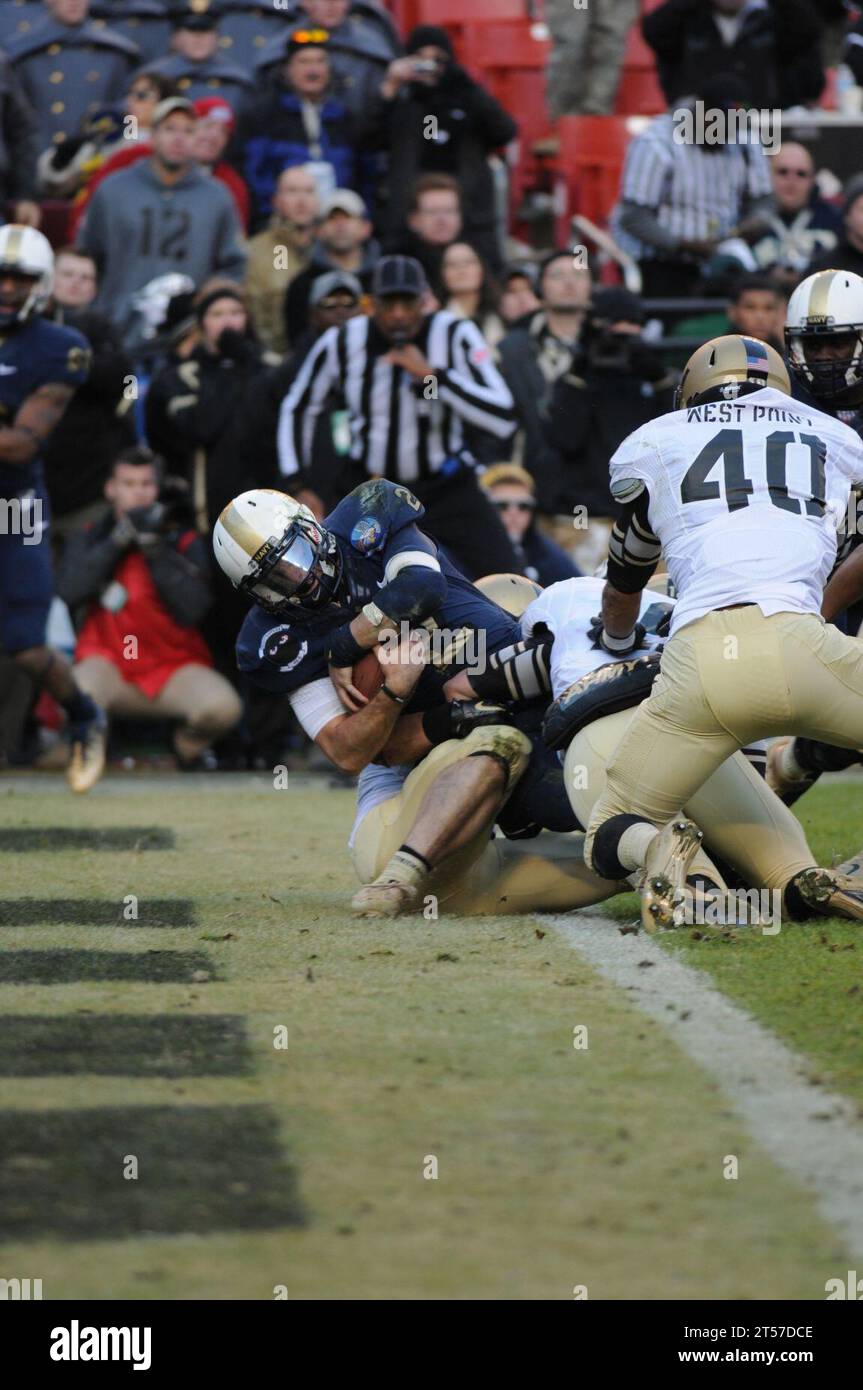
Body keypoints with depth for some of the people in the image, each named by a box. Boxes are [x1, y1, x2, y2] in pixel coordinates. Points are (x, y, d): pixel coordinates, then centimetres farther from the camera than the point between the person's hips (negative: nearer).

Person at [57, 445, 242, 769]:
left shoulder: (184, 541, 4)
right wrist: (118, 540, -14)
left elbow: (192, 611, -11)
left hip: (175, 667, 1)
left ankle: (189, 744, 7)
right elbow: (69, 593, -12)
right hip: (108, 663, -1)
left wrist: (156, 550, -16)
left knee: (223, 706, -32)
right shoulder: (88, 539, 7)